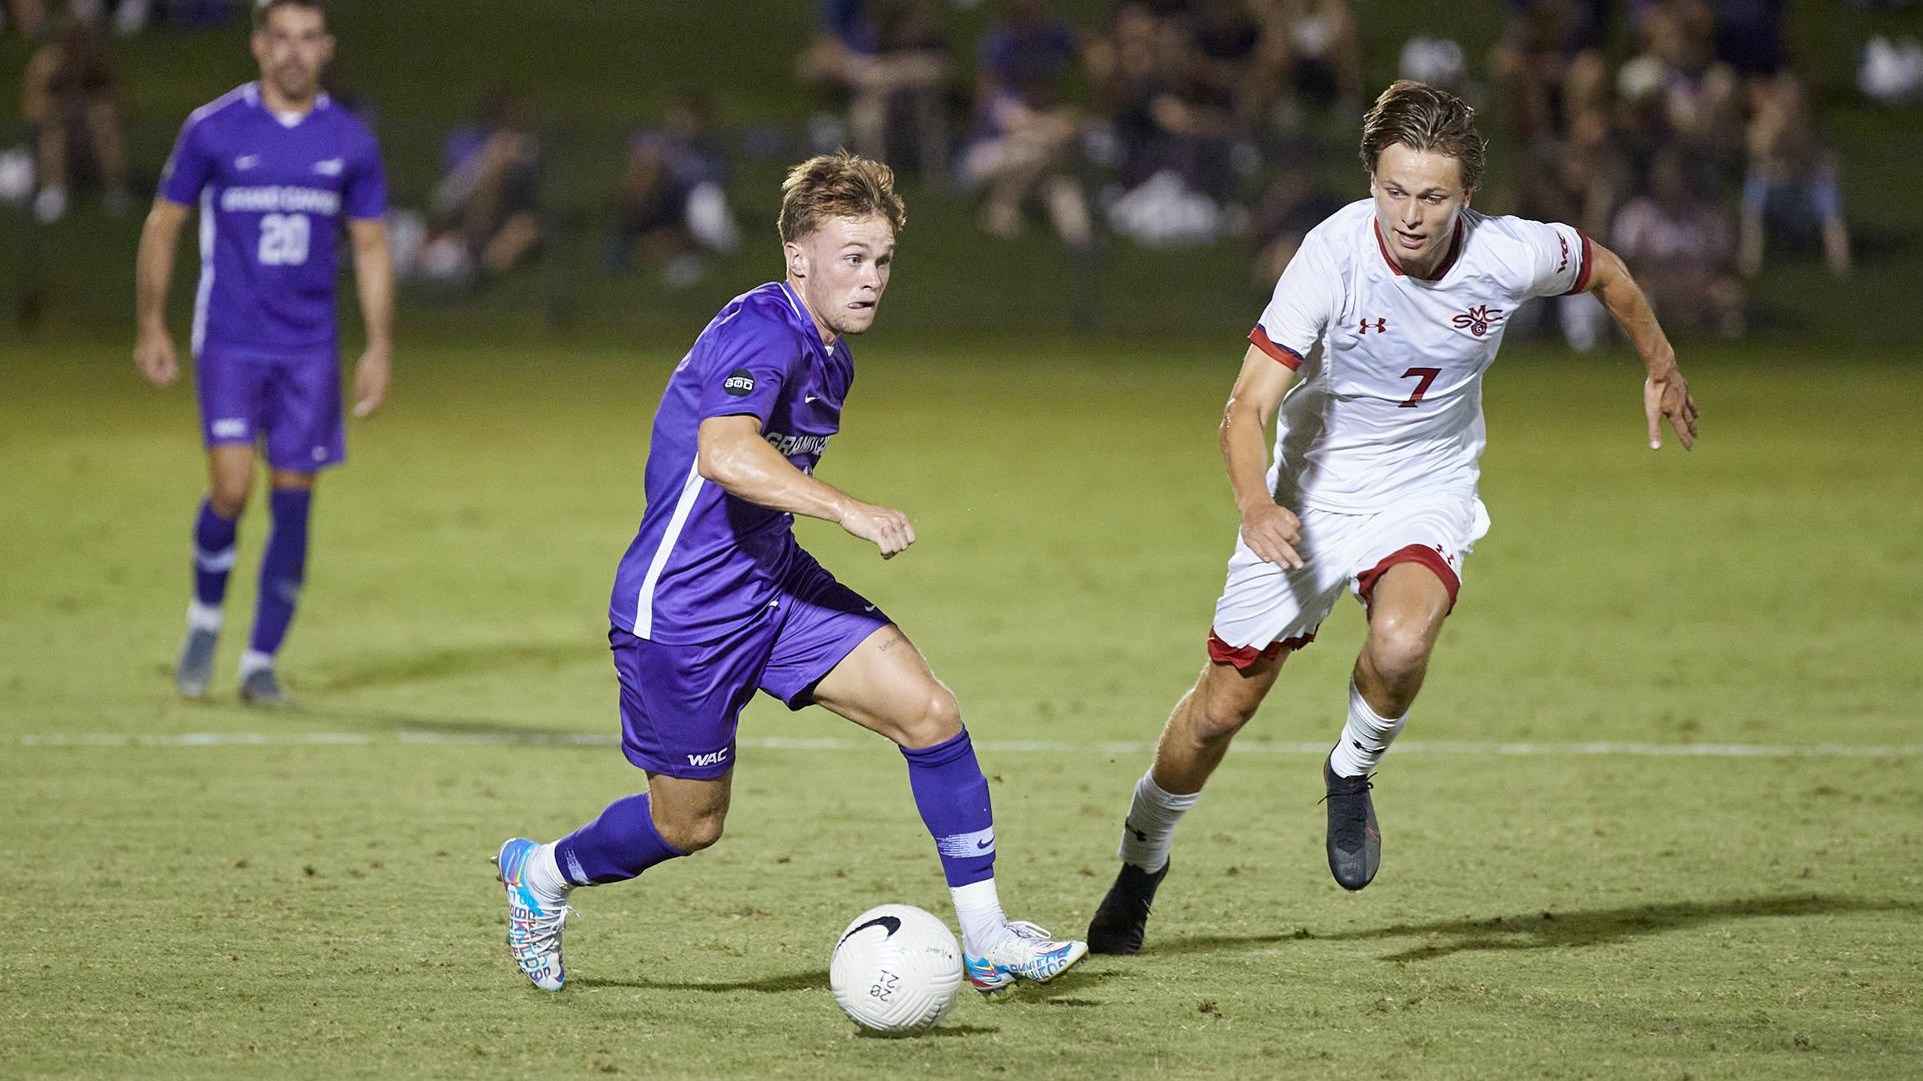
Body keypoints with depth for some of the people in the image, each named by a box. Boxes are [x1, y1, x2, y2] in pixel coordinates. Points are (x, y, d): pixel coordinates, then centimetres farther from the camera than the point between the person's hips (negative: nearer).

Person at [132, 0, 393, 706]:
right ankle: (205, 621, 11)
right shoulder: (213, 130, -2)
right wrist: (152, 325, 1)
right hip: (229, 344, -2)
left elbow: (371, 249, 10)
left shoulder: (350, 143, 4)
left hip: (310, 349, 2)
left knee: (292, 503, 0)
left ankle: (261, 662, 11)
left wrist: (379, 349, 3)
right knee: (232, 488, -16)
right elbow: (163, 225, 6)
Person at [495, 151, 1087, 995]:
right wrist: (849, 510, -50)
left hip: (773, 580, 8)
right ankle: (541, 874, 37)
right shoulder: (762, 333, -23)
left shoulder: (829, 355, 8)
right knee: (690, 823, 7)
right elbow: (724, 453, -43)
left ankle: (985, 938, -4)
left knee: (929, 712, -9)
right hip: (682, 607, -8)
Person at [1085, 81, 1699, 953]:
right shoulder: (1333, 254, -27)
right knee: (1222, 707, 5)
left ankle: (1350, 776, 1)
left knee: (1401, 644, -32)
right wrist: (1256, 506, -48)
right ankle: (1142, 862, 34)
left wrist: (1659, 368, 19)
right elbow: (1247, 409, -29)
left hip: (1425, 490, 0)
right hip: (1312, 493, 0)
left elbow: (1605, 270, 4)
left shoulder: (1509, 256, -21)